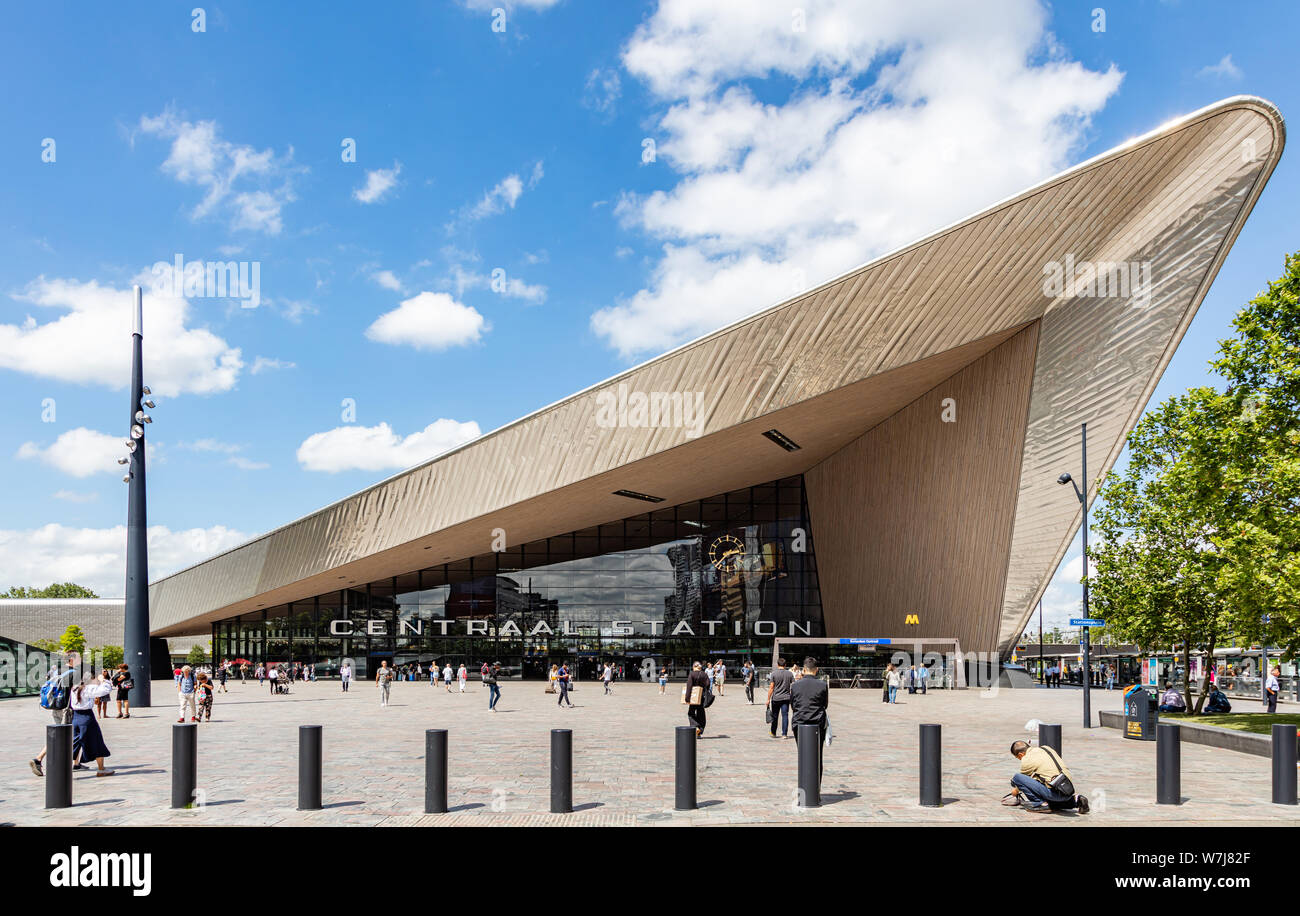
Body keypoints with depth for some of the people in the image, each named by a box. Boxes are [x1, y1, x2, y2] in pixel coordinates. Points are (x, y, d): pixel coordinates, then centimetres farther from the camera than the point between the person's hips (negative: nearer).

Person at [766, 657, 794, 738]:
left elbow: (771, 687, -8)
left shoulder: (774, 673, -6)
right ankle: (784, 734, -3)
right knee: (785, 715, 1)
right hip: (786, 698, 1)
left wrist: (768, 699, -3)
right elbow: (793, 686, 1)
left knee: (775, 716, 10)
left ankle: (773, 733, 20)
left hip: (776, 698, -1)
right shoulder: (790, 674, 2)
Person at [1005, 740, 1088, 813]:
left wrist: (1016, 791, 36)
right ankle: (1075, 800, 15)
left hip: (1054, 792, -8)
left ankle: (1039, 803, -7)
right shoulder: (1046, 748, 20)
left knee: (1017, 777, -7)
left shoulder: (1027, 760, -1)